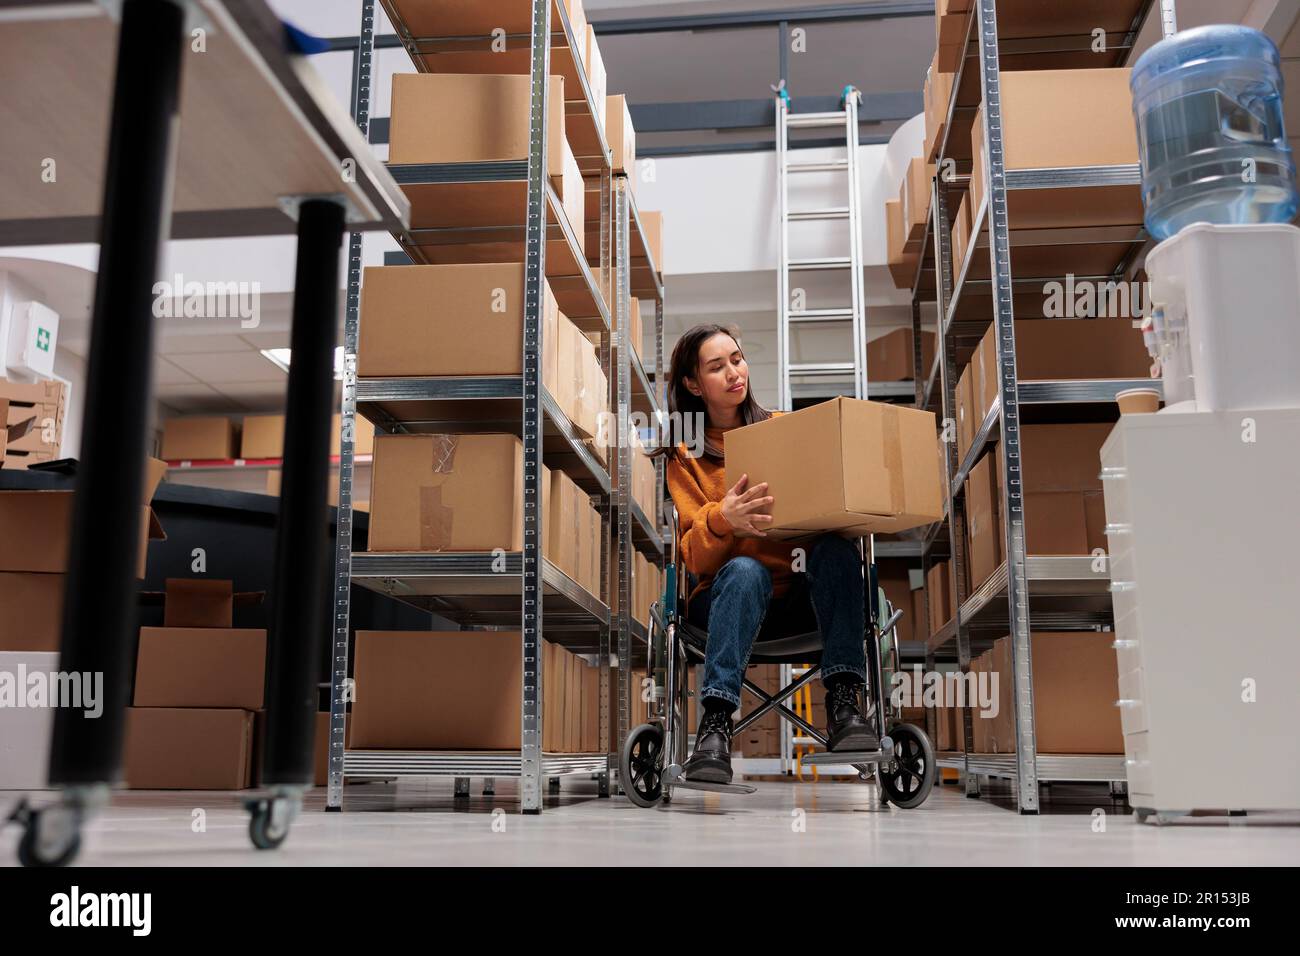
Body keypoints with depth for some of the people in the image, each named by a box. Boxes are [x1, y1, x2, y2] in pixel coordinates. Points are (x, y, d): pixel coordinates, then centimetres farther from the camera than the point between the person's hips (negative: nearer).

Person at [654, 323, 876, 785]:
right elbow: (695, 557, -6)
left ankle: (844, 702, -34)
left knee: (837, 549, -29)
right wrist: (722, 520, -29)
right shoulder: (685, 455, 4)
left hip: (803, 593, 2)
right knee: (745, 570, -36)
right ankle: (714, 724, -42)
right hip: (731, 593, -2)